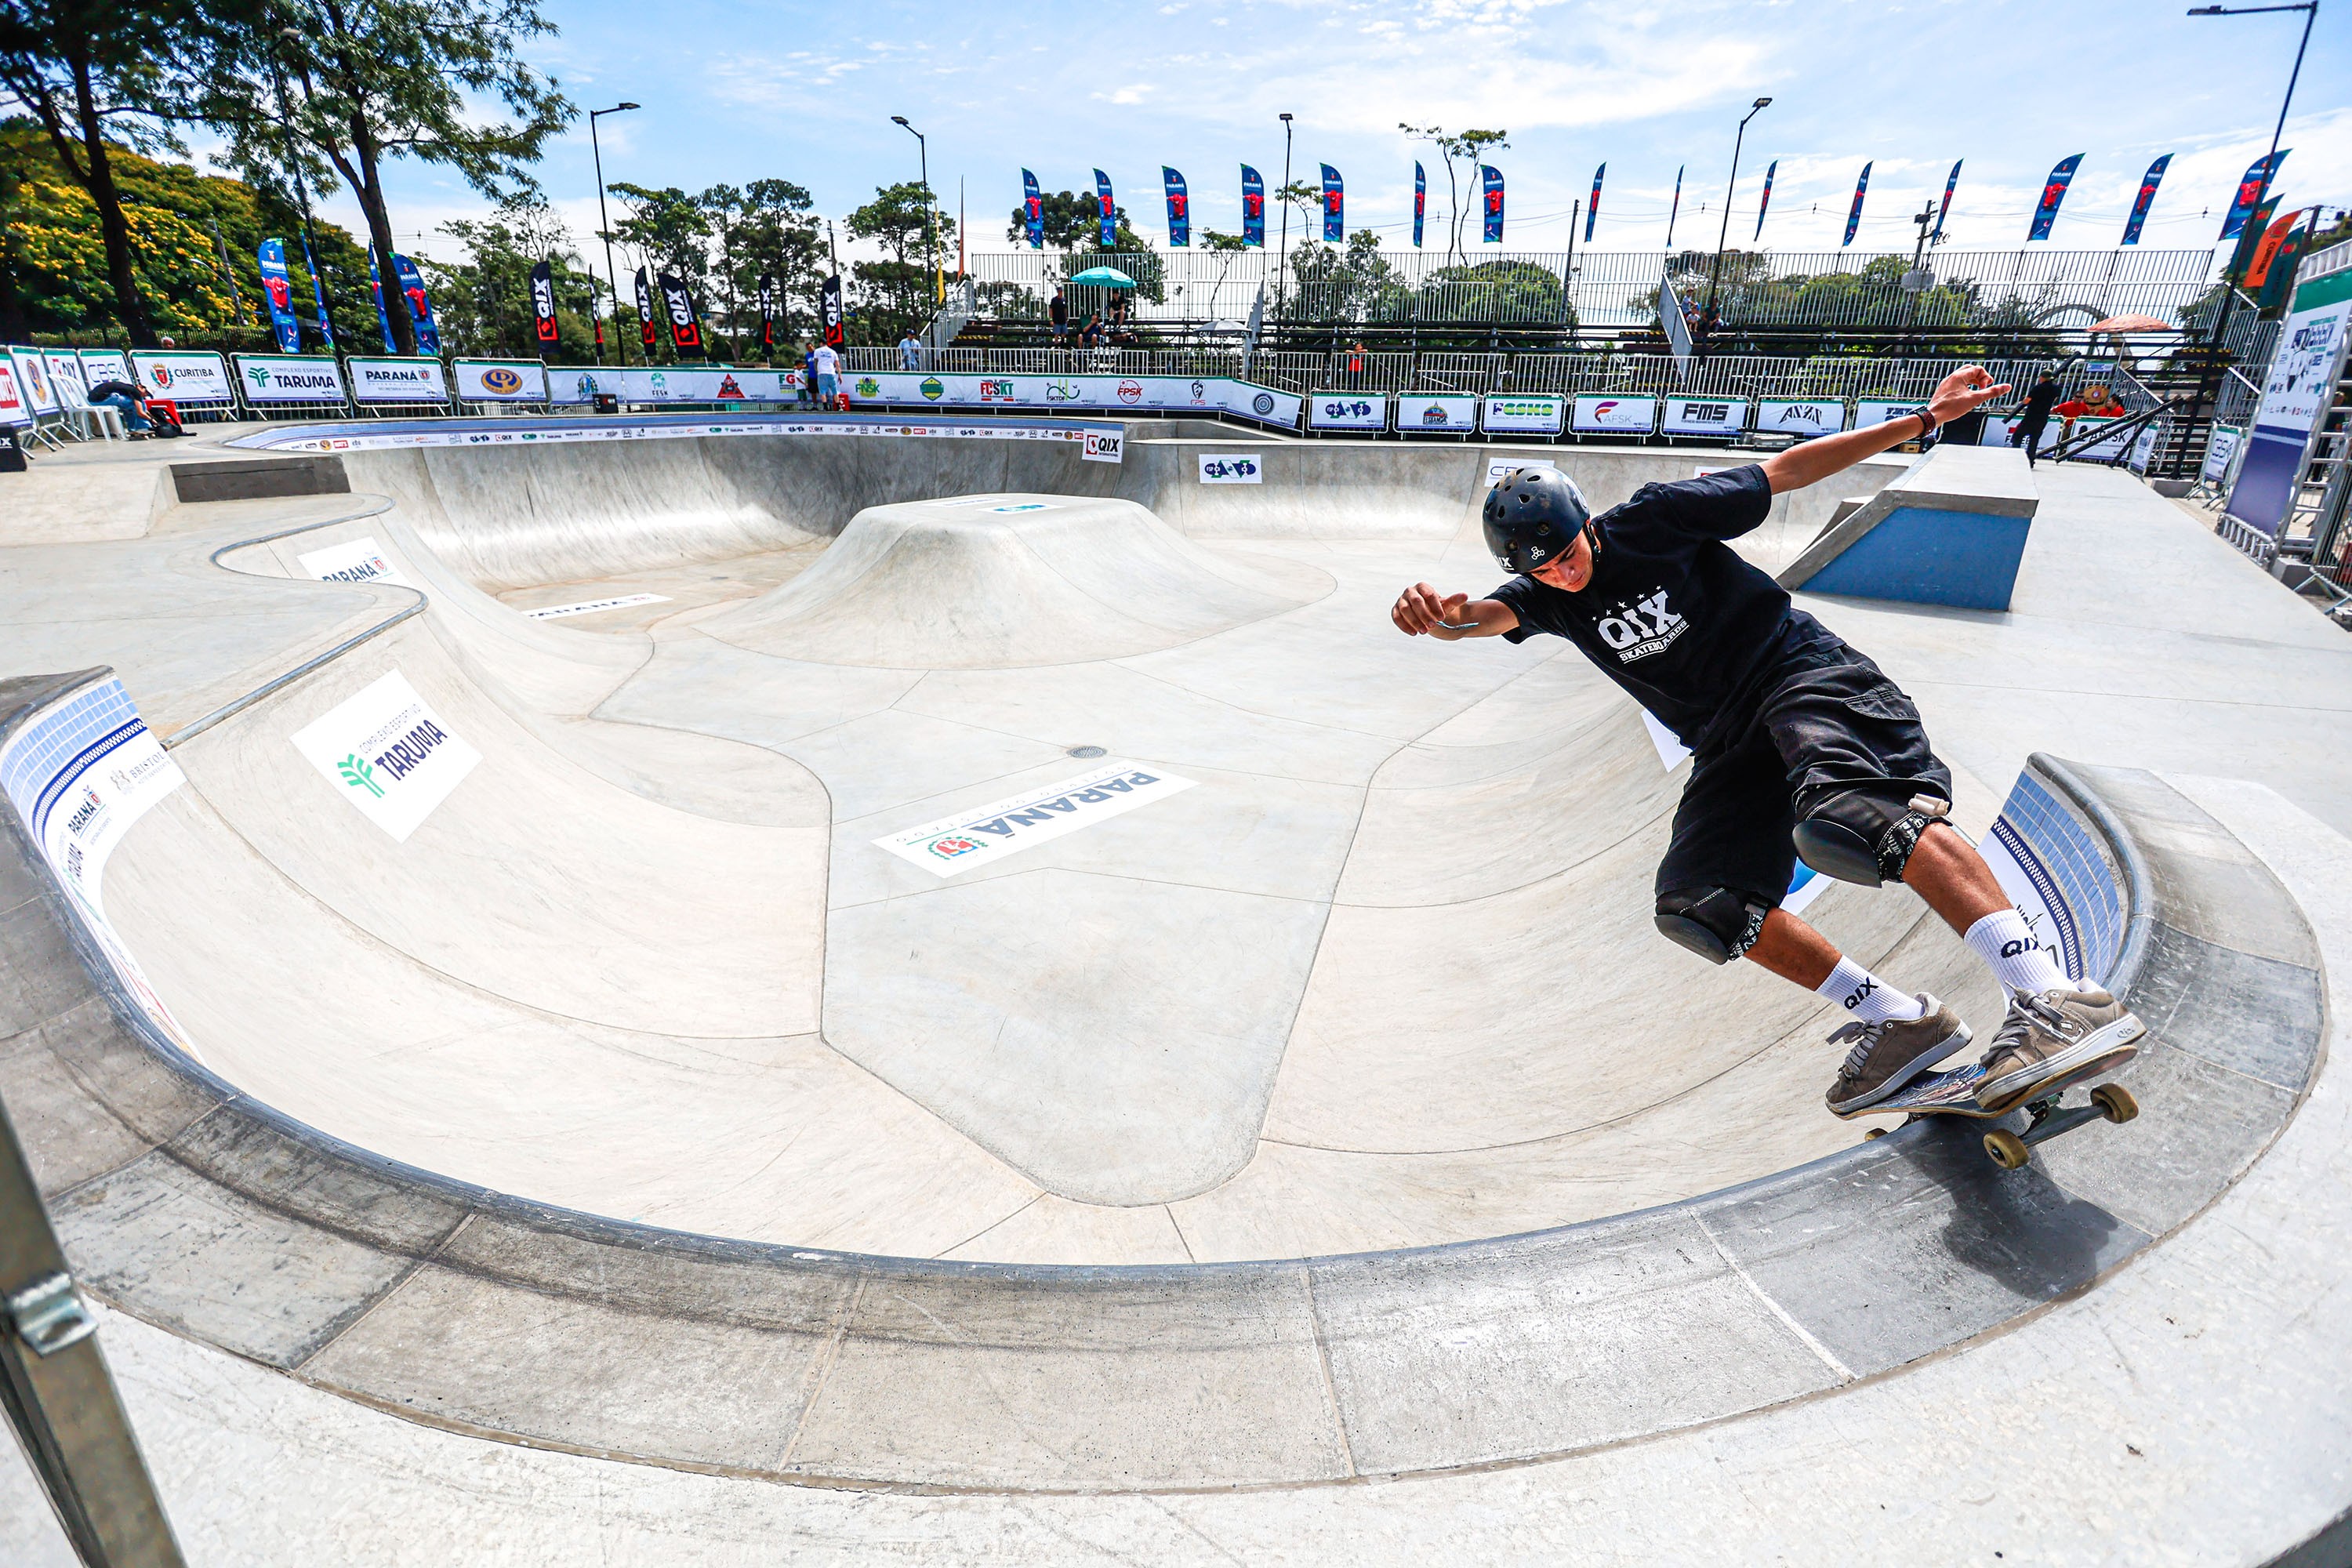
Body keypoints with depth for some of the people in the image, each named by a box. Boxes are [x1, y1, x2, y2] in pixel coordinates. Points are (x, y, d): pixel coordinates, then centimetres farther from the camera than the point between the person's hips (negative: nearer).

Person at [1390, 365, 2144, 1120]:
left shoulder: (1652, 520, -6)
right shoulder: (1544, 596, 3)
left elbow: (1784, 471, 2)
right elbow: (1487, 615, -18)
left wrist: (1926, 418, 1)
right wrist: (1440, 614, -42)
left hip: (1800, 671, -5)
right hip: (1728, 744, 5)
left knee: (1839, 820, -35)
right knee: (1692, 904, -10)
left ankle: (2053, 1000, -38)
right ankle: (1898, 1020, -1)